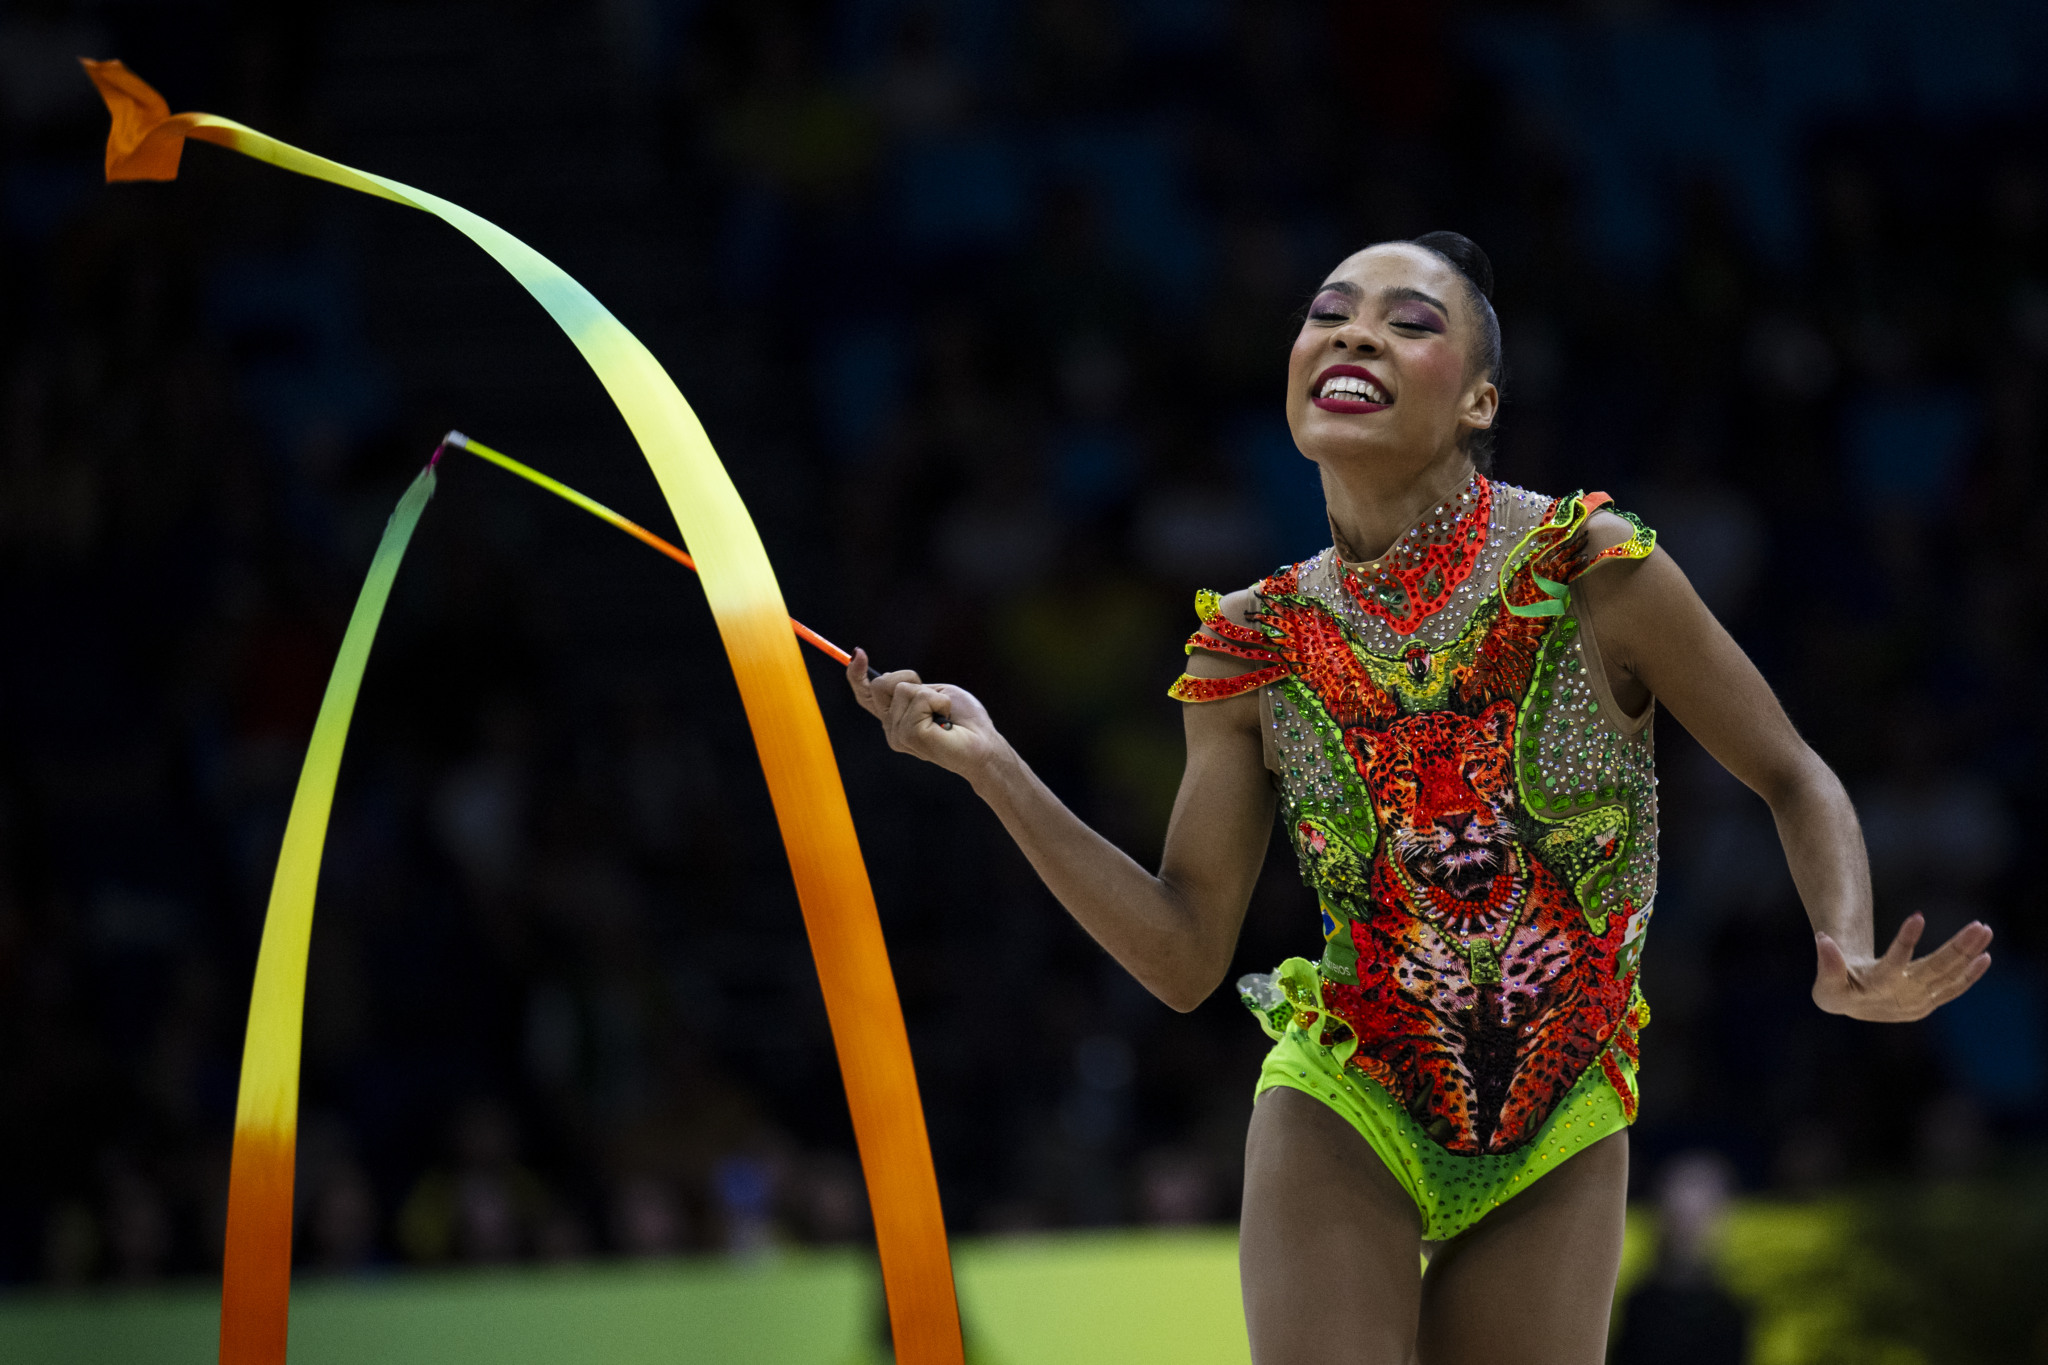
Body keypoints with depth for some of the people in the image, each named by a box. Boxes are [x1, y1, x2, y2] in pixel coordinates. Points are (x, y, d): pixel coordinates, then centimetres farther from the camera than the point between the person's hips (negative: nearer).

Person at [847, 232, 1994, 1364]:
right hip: (1343, 1127, 0)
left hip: (1556, 1148, 0)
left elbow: (1793, 778, -4)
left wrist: (1850, 959, -23)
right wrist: (987, 763, -11)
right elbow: (1184, 957, -4)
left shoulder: (1590, 569, -14)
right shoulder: (1259, 649, -6)